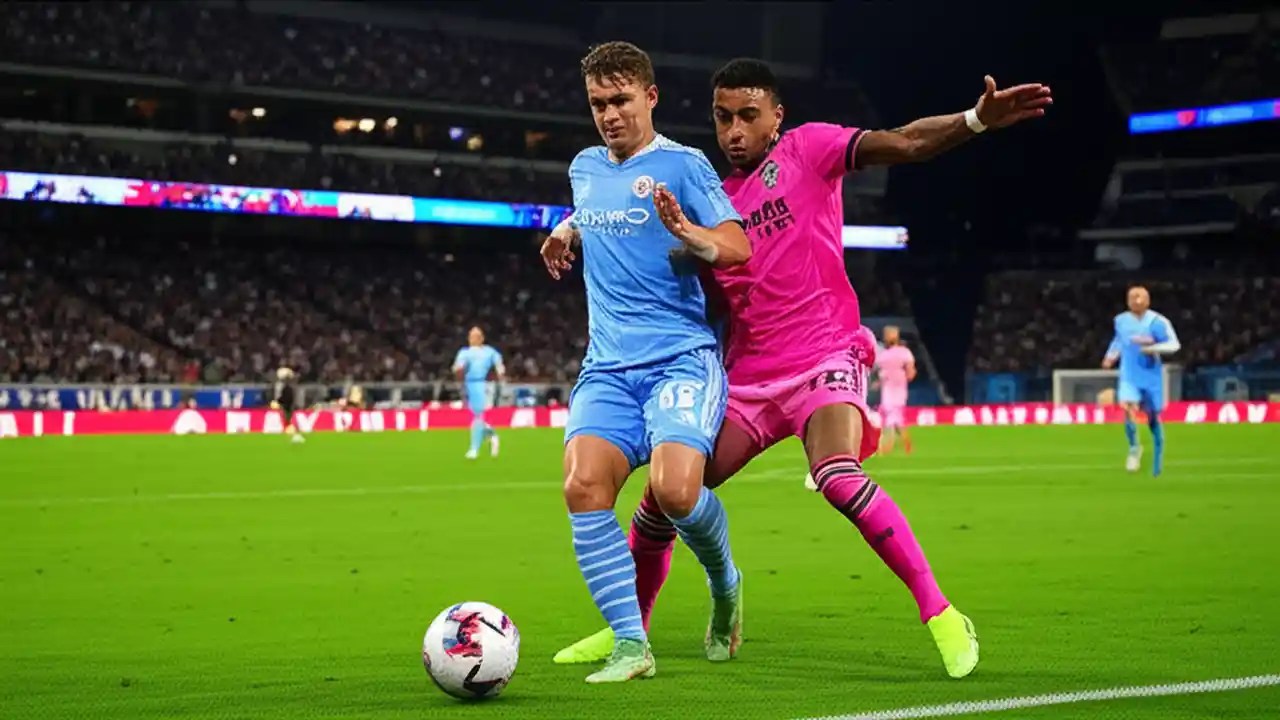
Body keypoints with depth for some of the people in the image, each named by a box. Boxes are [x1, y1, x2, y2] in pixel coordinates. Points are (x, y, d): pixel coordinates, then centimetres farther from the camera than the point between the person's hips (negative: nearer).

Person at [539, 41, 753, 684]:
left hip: (683, 358, -5)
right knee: (583, 486, -20)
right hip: (607, 367, 5)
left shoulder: (681, 165, -1)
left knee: (674, 489, -25)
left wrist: (685, 232, -30)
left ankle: (725, 583, 9)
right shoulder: (584, 168, 17)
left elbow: (737, 246, -11)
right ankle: (630, 644, -15)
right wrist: (567, 232, 18)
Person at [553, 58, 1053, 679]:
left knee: (837, 476, -32)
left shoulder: (806, 149, -1)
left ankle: (940, 616, -22)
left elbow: (905, 143, -14)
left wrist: (976, 119, -32)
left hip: (823, 358, -6)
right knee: (661, 500, 2)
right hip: (747, 377, 6)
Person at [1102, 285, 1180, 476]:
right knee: (1127, 407, -25)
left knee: (1153, 417, 7)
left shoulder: (1157, 322, -10)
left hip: (1152, 377, -1)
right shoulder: (1120, 321, 2)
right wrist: (1111, 356, 10)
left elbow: (1174, 345, -13)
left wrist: (1152, 345, -27)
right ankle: (1134, 447, -2)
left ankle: (1157, 462, 25)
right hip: (1129, 377, 1)